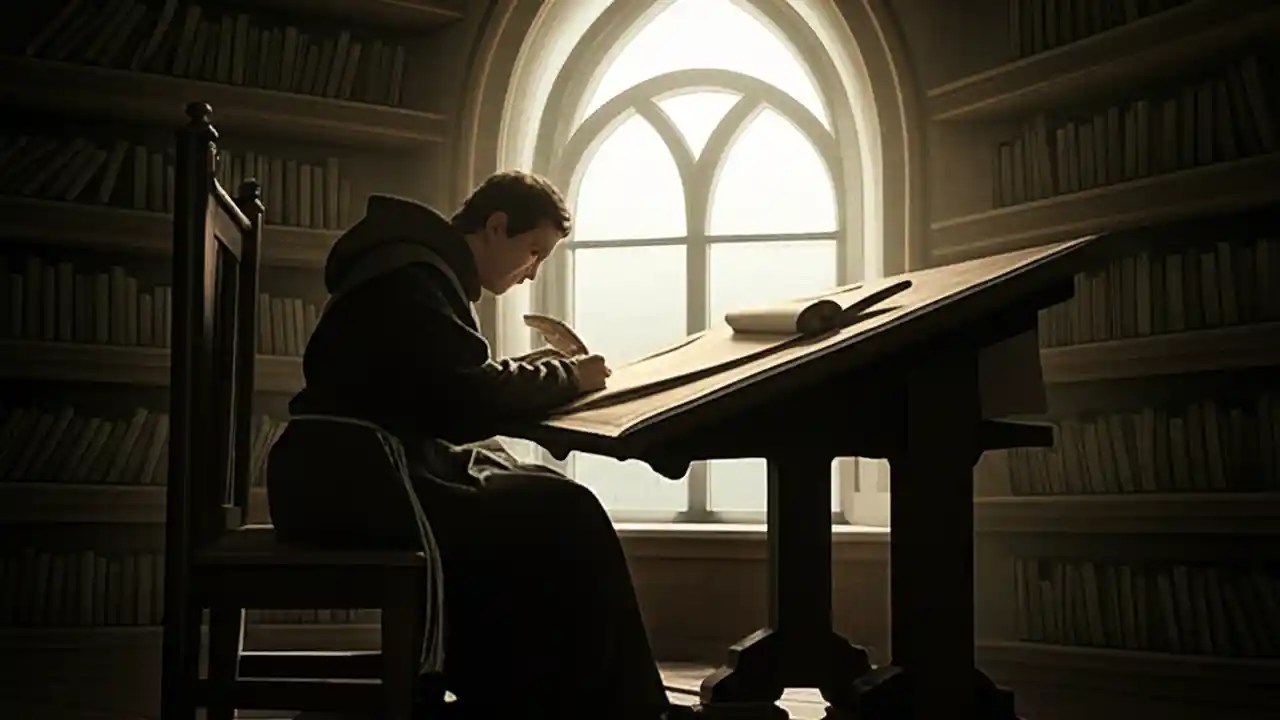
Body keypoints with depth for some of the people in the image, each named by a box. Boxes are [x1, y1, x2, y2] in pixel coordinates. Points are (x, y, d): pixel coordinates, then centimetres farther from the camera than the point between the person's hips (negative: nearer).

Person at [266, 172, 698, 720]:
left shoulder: (426, 269, 18)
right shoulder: (412, 275, -14)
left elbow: (448, 390, 20)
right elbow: (468, 400, -21)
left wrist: (532, 372, 7)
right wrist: (565, 377, -8)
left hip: (376, 473, 10)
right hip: (355, 479, -10)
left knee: (547, 502, 3)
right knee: (565, 517, -12)